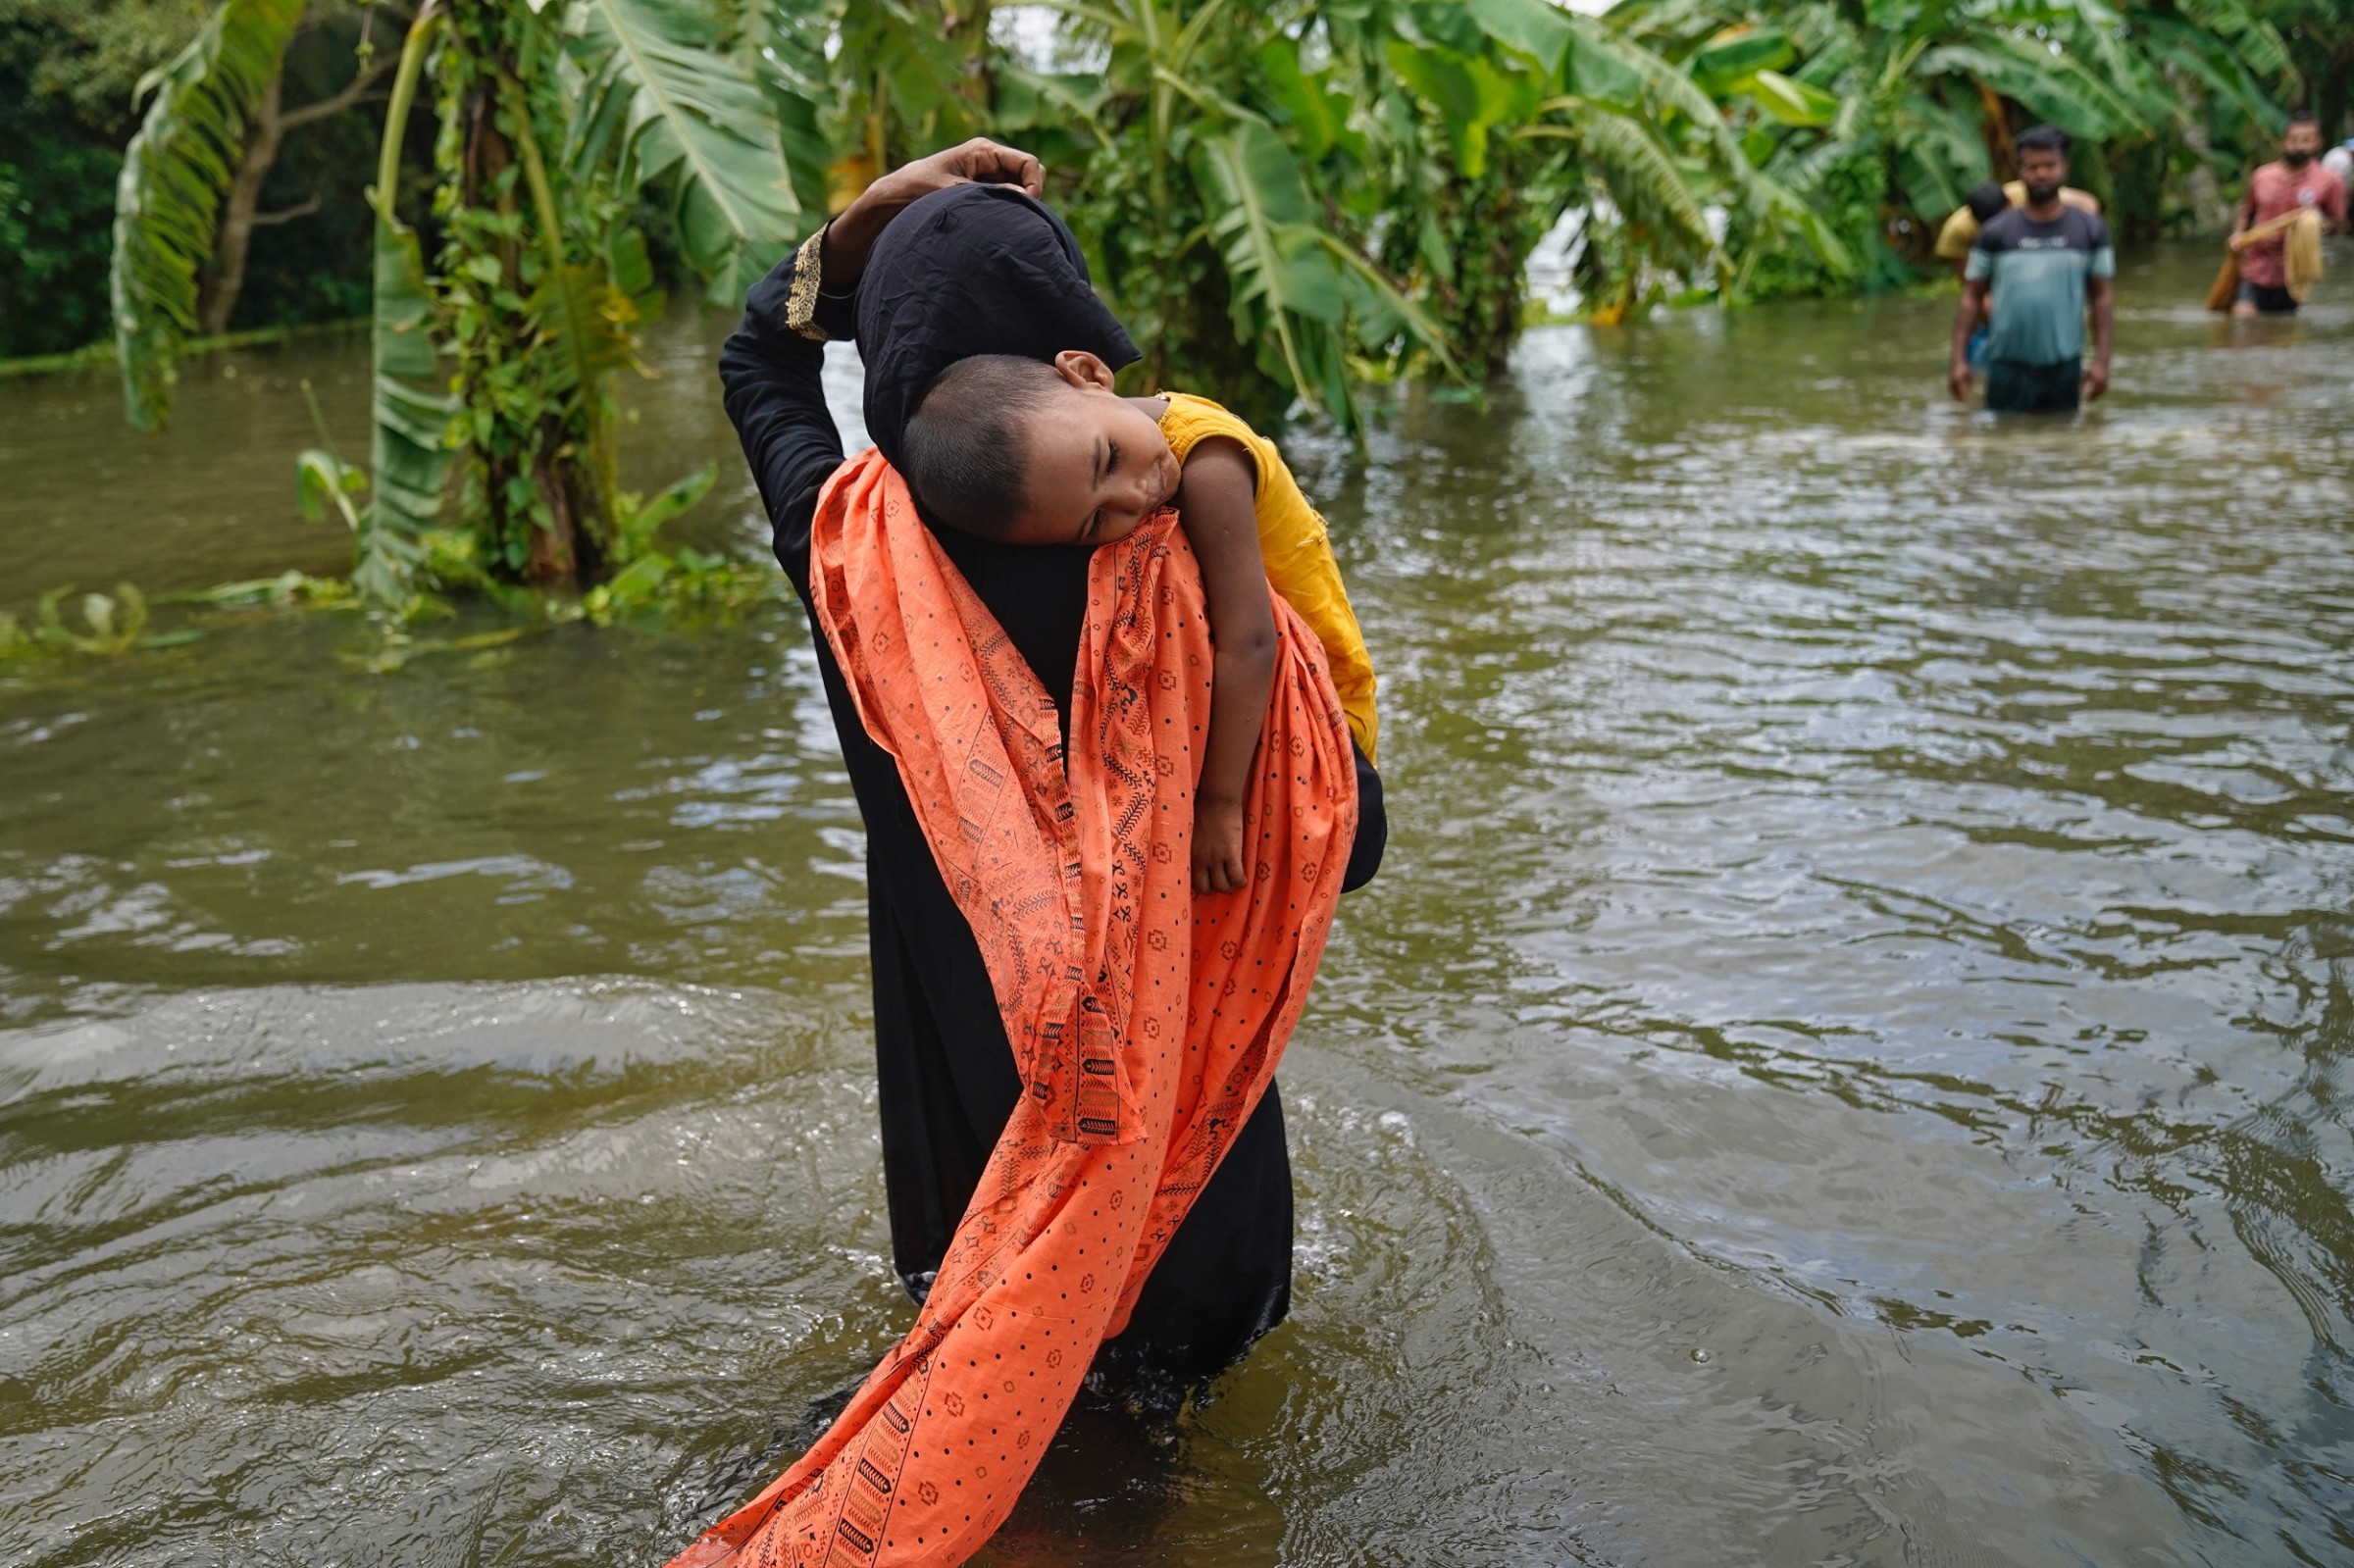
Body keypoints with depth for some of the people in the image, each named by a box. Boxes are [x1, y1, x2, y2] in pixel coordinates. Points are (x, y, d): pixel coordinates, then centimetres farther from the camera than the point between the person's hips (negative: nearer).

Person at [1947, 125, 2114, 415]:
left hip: (2064, 368, 1)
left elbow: (2101, 298, 5)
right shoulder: (1996, 233, 2)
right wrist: (1959, 358, -4)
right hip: (2008, 368, -1)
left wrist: (2101, 359, -2)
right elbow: (1972, 297, 4)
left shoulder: (2091, 231, 4)